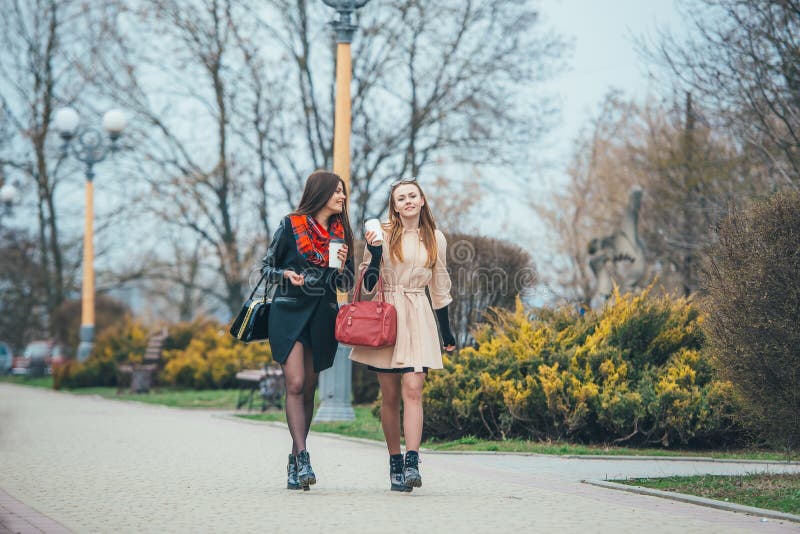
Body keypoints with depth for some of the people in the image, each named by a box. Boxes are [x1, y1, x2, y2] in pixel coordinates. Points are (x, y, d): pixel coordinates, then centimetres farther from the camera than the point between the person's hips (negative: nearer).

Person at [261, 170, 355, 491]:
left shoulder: (341, 234, 12)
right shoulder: (291, 226, 1)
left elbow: (346, 285, 16)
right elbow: (267, 267, 6)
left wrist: (341, 267, -5)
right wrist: (286, 275, -14)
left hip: (322, 316, 4)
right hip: (289, 311, -4)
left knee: (309, 389, 5)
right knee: (295, 384, -16)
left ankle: (294, 465, 11)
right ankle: (302, 457, -22)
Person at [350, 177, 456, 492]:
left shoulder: (435, 239, 9)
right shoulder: (382, 234, 2)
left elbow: (439, 287, 16)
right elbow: (368, 282, 3)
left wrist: (447, 333, 17)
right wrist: (374, 253, -14)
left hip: (418, 318, 1)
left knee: (413, 389, -14)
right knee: (390, 395, 1)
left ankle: (412, 463, -20)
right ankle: (395, 466, 9)